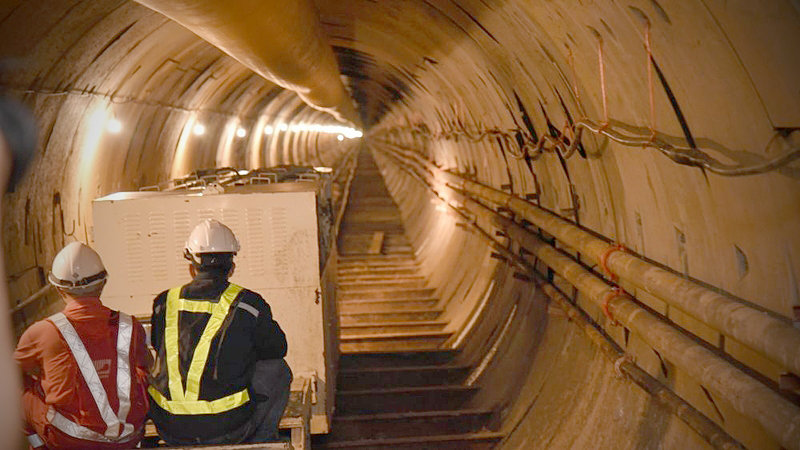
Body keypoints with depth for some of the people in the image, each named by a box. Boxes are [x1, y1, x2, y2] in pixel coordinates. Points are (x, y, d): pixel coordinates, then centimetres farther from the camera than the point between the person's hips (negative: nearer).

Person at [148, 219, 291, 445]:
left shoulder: (164, 303, 3)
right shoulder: (248, 304, -7)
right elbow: (277, 348, 8)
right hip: (226, 430, -3)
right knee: (277, 369, 18)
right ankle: (258, 442, 24)